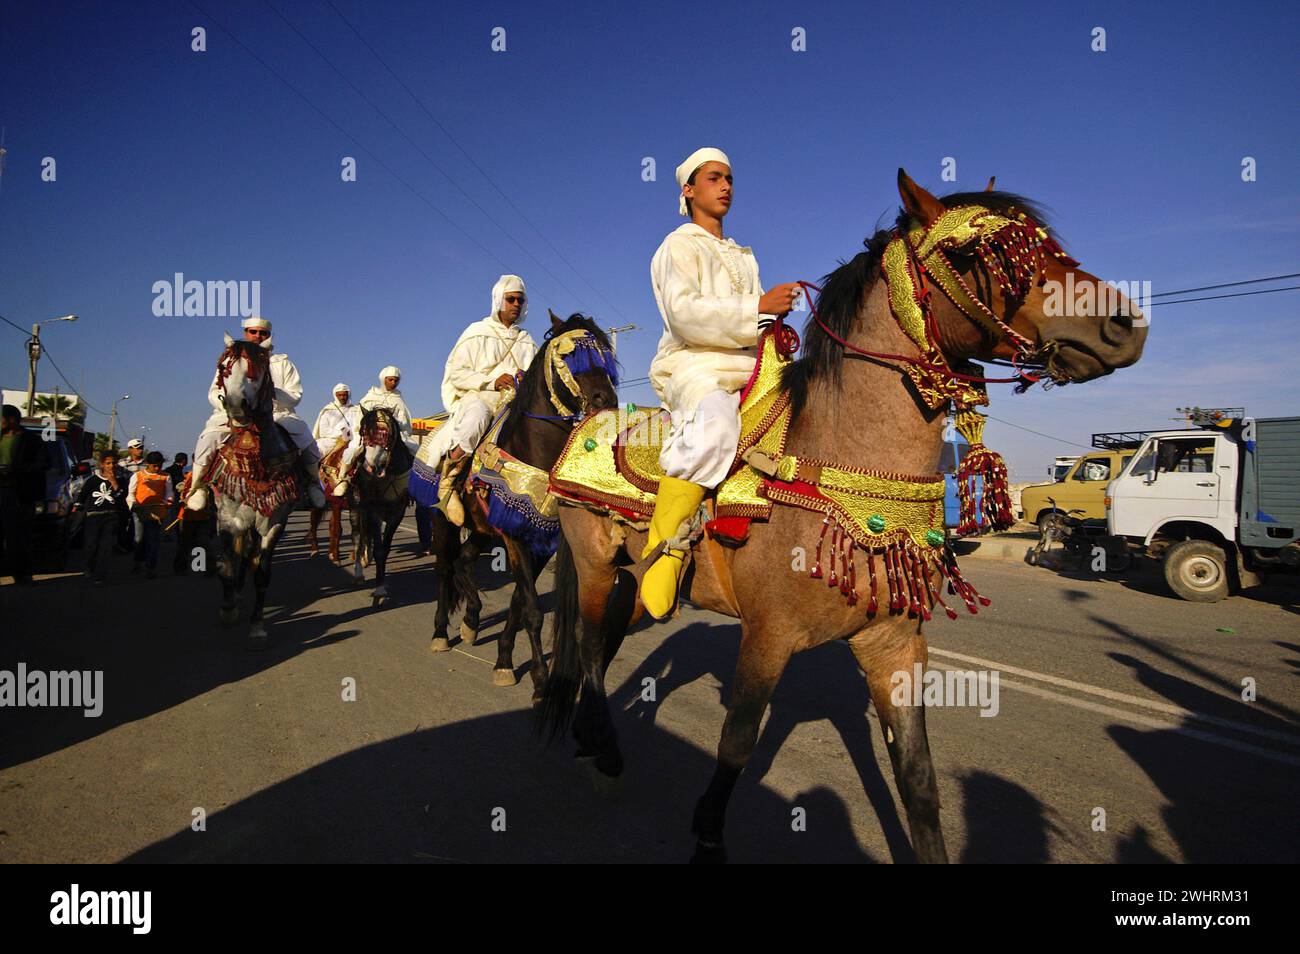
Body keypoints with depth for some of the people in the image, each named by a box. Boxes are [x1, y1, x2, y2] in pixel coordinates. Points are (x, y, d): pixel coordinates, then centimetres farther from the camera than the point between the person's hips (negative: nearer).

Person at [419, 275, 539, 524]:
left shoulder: (527, 341, 24)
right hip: (476, 398, -5)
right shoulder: (477, 333, 10)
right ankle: (448, 482, -39)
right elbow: (455, 373, 1)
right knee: (477, 413, -42)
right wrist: (491, 381, -14)